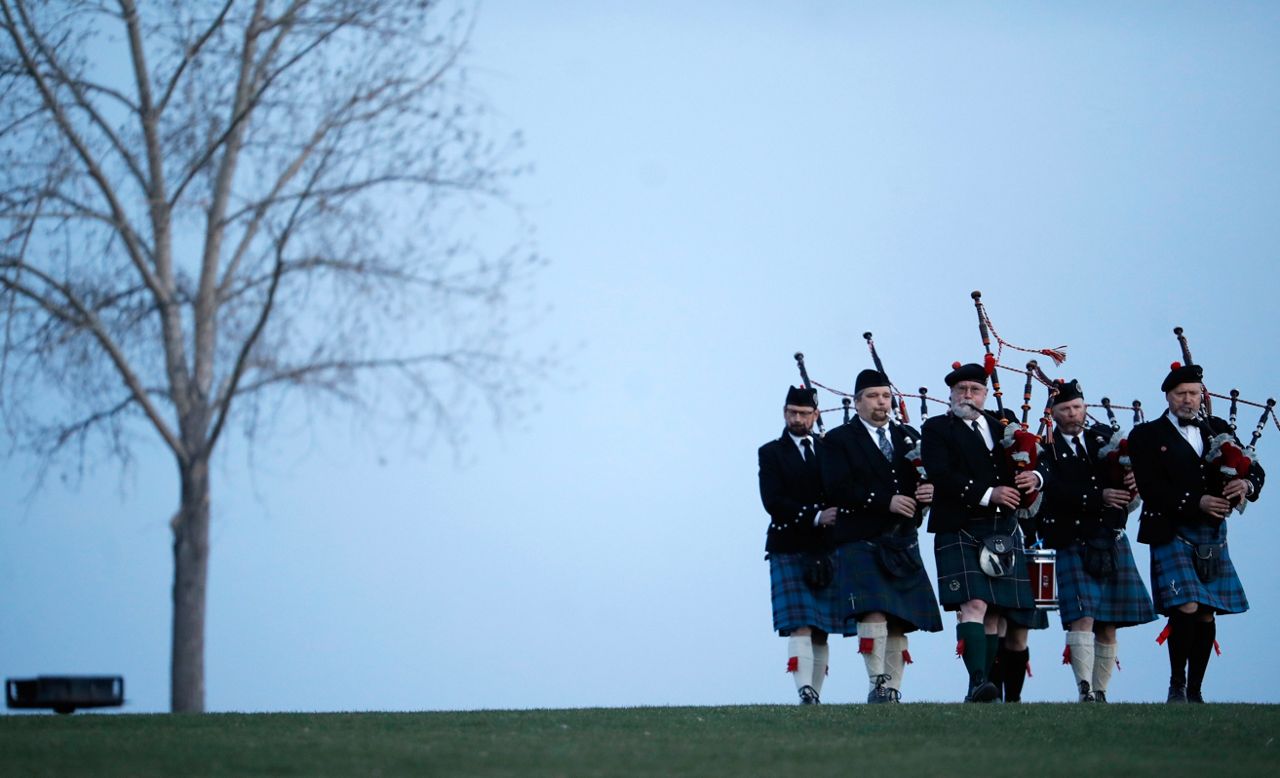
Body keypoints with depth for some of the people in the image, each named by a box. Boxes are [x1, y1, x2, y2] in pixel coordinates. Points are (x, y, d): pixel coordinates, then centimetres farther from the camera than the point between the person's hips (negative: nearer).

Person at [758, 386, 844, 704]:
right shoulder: (771, 453, 6)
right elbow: (773, 501, -7)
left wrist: (838, 517, -15)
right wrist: (815, 517, -18)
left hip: (827, 551, 3)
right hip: (789, 549, -3)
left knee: (821, 630, 4)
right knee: (799, 626, -14)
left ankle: (815, 695, 8)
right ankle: (805, 691, -23)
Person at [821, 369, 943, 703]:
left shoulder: (909, 438, 19)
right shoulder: (839, 440, 3)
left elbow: (928, 479, 16)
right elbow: (837, 489, -10)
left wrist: (928, 491, -9)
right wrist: (886, 501, -16)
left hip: (903, 544, 5)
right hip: (860, 543, -5)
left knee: (899, 621, 2)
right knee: (873, 612, -19)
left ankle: (893, 689, 5)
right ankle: (877, 685, -20)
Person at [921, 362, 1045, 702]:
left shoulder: (1004, 423, 18)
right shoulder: (936, 429, 4)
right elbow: (941, 476, -12)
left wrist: (1034, 476, -8)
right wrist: (988, 493, -19)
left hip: (1003, 532, 5)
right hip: (960, 530, -5)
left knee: (994, 613, 3)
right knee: (973, 604, -18)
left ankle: (983, 687, 5)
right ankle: (978, 682, -26)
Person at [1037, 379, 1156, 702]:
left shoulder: (1105, 436, 13)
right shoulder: (1046, 448, -1)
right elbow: (1055, 491, -15)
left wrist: (1132, 481, -16)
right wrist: (1099, 496, -24)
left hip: (1112, 542, 4)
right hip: (1073, 544, -4)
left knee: (1108, 625, 5)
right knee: (1082, 616, -16)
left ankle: (1100, 691, 11)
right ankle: (1085, 691, -21)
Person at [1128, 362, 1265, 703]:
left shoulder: (1218, 429, 14)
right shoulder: (1147, 436, 1)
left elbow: (1255, 470, 13)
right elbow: (1150, 489, -11)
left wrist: (1246, 484, -11)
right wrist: (1196, 503, -20)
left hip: (1213, 534, 5)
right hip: (1171, 533, -4)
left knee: (1207, 614, 5)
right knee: (1186, 608, -16)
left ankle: (1195, 690, 12)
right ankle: (1177, 685, -4)